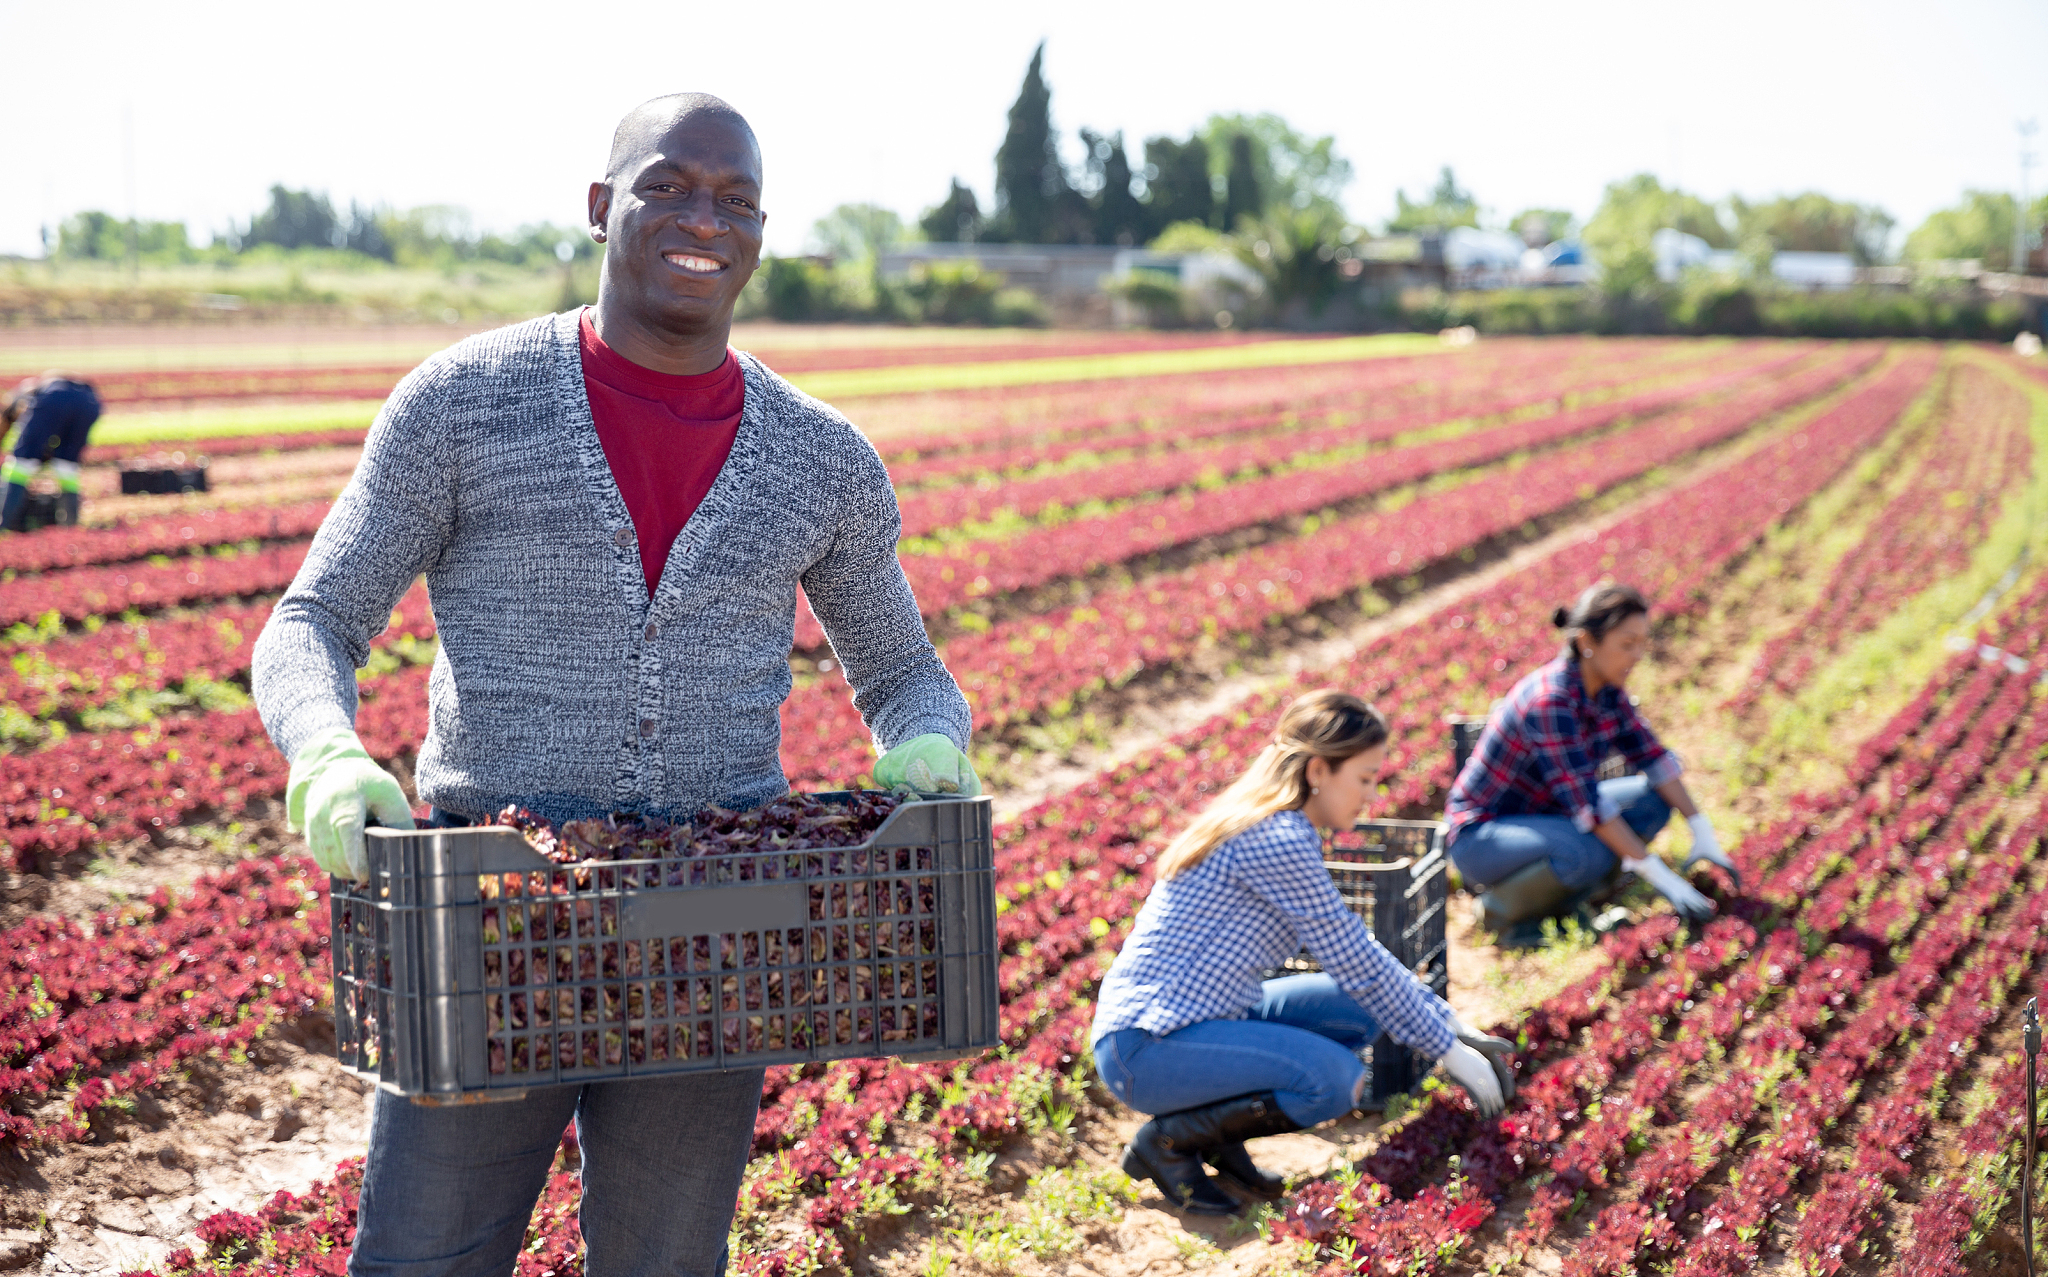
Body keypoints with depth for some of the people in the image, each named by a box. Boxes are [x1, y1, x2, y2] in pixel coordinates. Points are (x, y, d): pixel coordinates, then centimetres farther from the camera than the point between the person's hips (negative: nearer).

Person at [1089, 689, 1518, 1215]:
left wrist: (1451, 1024, 14)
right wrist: (1451, 1053, -6)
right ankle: (1166, 1141, -8)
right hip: (1145, 1049, -10)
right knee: (1335, 1078, -25)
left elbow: (1359, 953, 18)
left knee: (1361, 1012, 5)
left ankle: (1219, 1134, 7)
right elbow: (1359, 967, -16)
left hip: (1197, 1019, 10)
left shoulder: (1284, 832, 11)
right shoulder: (1278, 841, -20)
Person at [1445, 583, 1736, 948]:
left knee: (1653, 800, -3)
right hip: (1481, 836, -9)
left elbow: (1652, 756, 4)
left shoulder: (1607, 690, -3)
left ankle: (1557, 902, 2)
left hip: (1542, 815, 9)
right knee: (1588, 853, -35)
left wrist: (1703, 833, -6)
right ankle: (1503, 907, -7)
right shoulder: (1551, 700, -29)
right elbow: (1587, 803, -31)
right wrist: (1660, 876, -31)